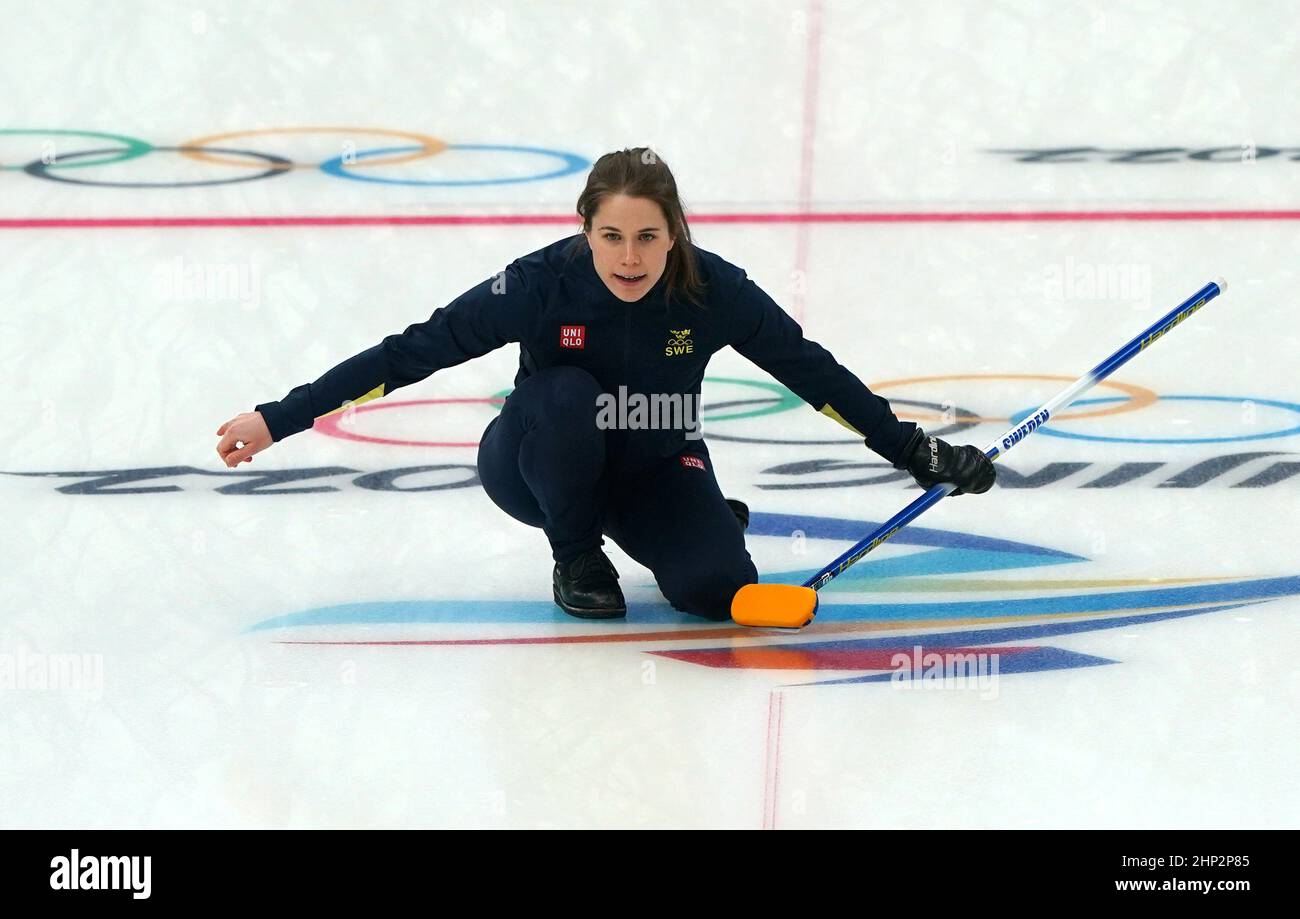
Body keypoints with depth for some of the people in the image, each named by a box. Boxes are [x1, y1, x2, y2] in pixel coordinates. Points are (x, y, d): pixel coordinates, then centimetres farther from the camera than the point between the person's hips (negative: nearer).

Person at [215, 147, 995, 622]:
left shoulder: (714, 291, -21)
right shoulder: (542, 284, -26)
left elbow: (814, 372, -9)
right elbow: (412, 353, -23)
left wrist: (918, 454, -6)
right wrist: (277, 421, -26)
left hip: (655, 471, 2)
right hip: (539, 469, -2)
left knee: (720, 589, -25)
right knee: (565, 394, -35)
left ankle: (700, 525, 13)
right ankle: (578, 558, -9)